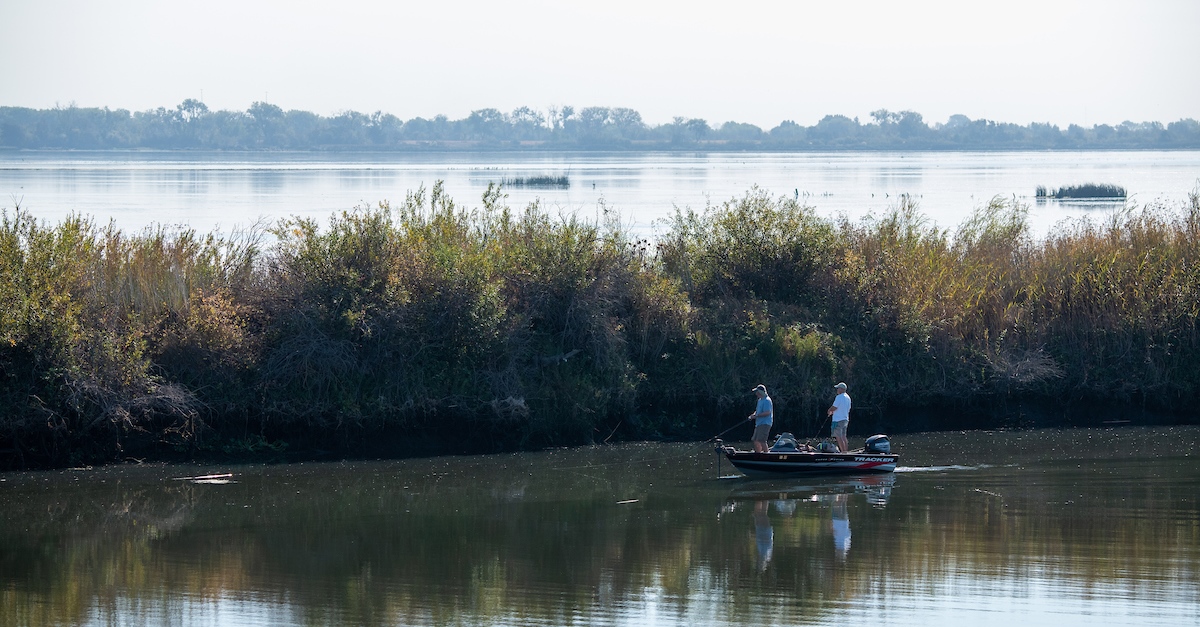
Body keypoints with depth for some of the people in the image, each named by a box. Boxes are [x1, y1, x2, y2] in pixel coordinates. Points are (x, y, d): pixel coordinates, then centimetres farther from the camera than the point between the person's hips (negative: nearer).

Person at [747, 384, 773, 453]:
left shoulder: (766, 400, -12)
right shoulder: (760, 400, 19)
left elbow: (767, 412, -21)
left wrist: (756, 415, -17)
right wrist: (753, 415, 5)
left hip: (765, 424, -10)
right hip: (759, 424, 10)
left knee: (761, 440, -17)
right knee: (756, 441, 10)